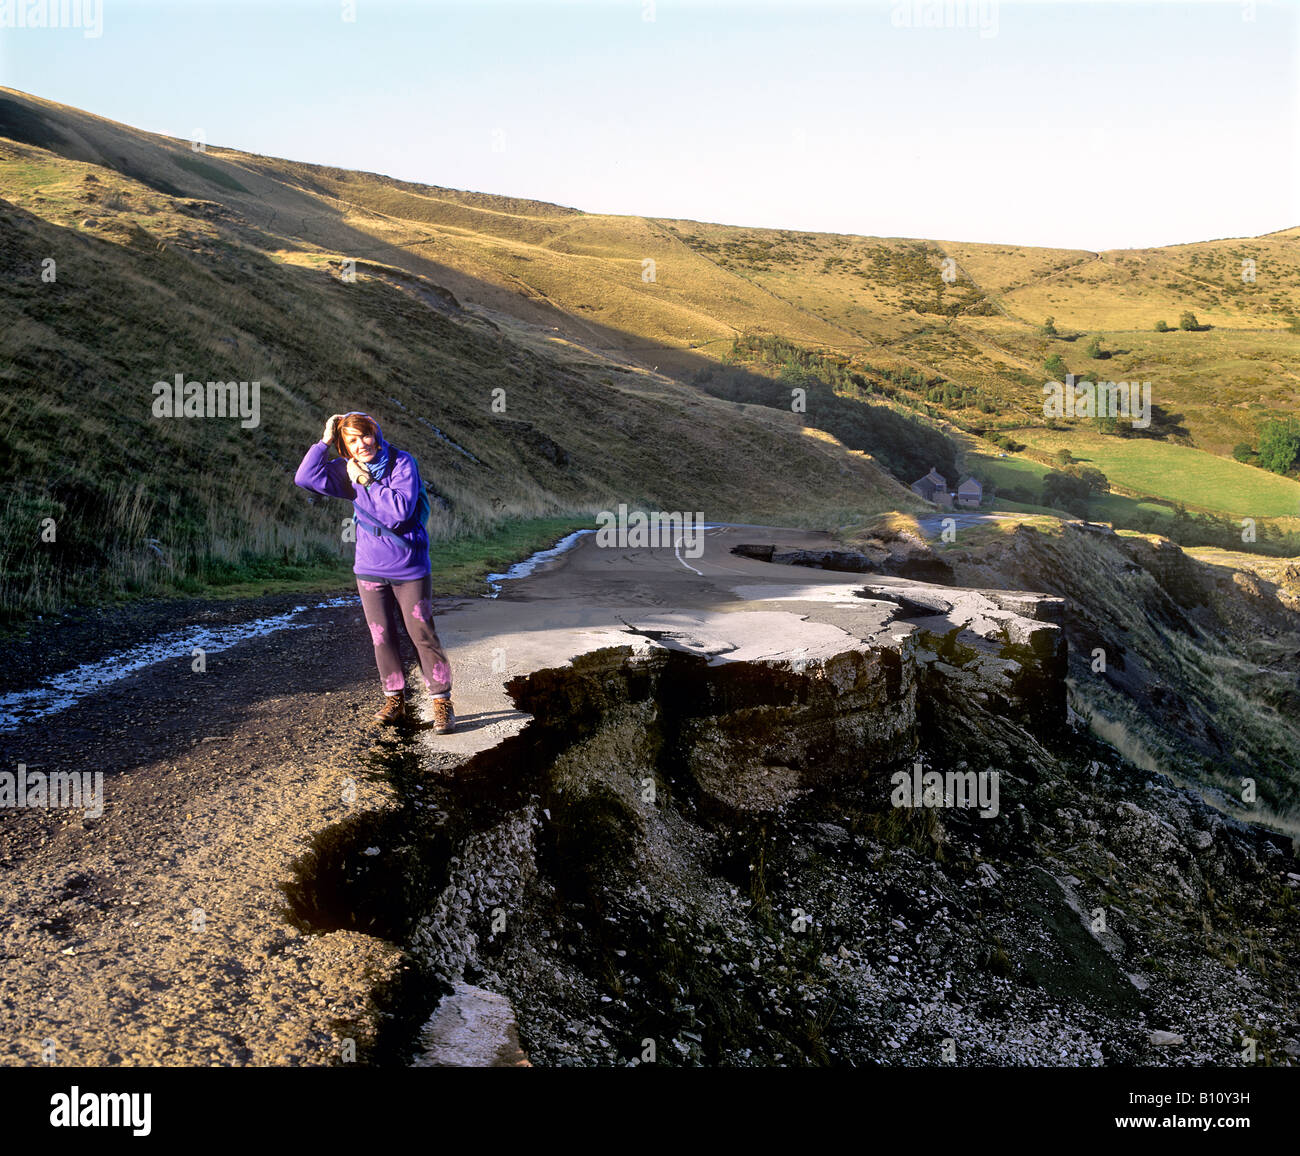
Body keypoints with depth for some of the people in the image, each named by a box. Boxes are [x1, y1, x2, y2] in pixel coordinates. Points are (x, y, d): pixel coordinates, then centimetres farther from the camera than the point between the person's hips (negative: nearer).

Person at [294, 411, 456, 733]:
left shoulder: (402, 463, -14)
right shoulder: (347, 471, 0)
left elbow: (400, 510, -24)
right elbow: (305, 478, -10)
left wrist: (366, 481, -21)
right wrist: (325, 441, -15)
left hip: (410, 570, -4)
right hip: (370, 570, 4)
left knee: (422, 635, 1)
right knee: (382, 638, 9)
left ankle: (442, 703, 11)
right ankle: (395, 701, 22)